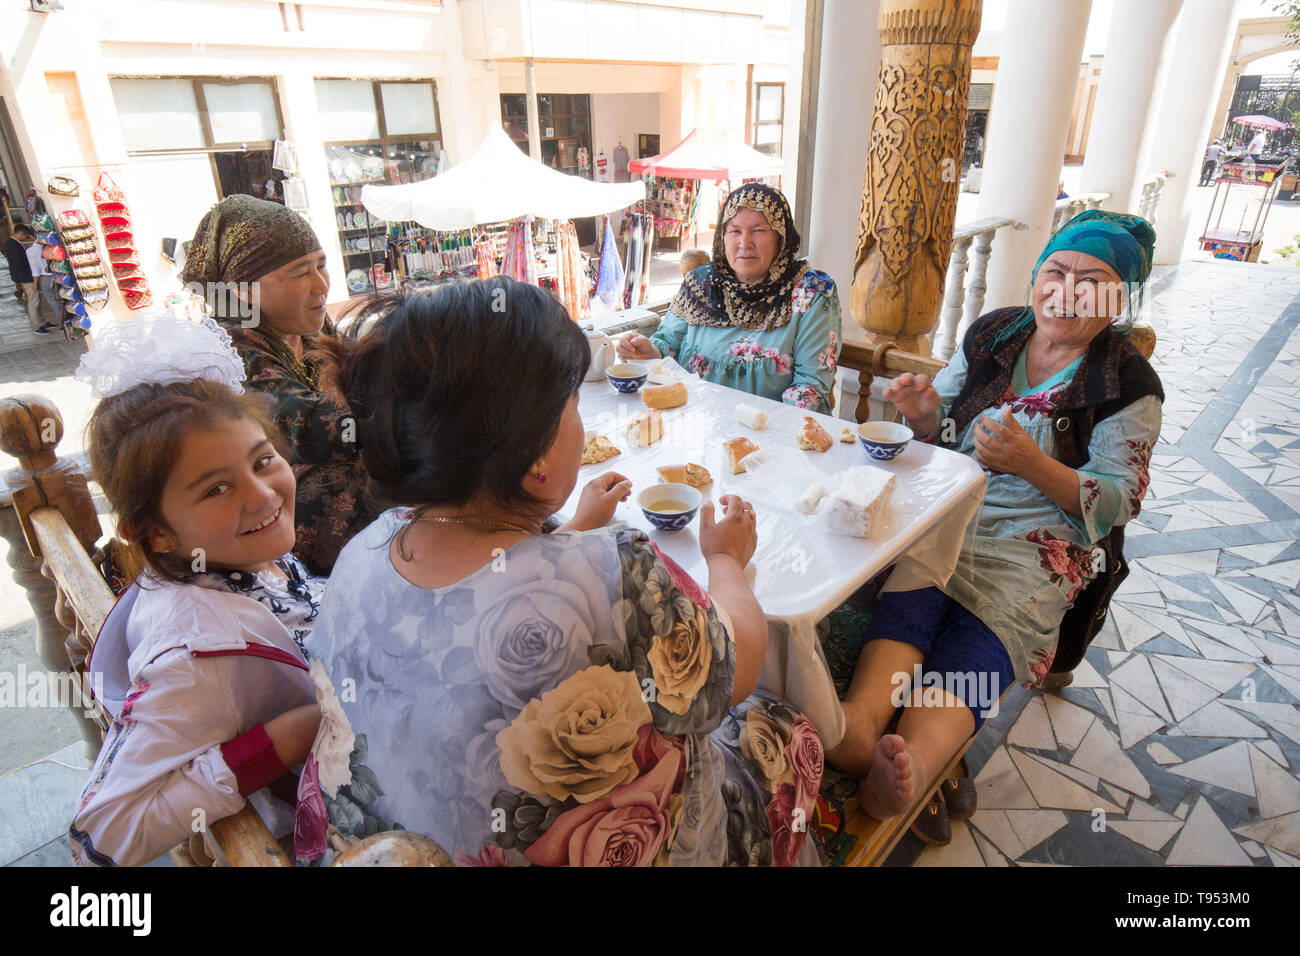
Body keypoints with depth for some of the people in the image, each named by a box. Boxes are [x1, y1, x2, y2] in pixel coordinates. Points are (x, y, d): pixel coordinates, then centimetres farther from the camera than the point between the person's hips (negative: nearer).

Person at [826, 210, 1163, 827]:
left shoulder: (1130, 386, 4)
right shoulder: (991, 334, 14)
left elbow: (1117, 503, -1)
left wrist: (1031, 464, -17)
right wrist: (924, 415, -7)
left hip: (1039, 539, -2)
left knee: (984, 627, -33)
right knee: (912, 591, -32)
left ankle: (913, 761, -53)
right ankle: (860, 720, -54)